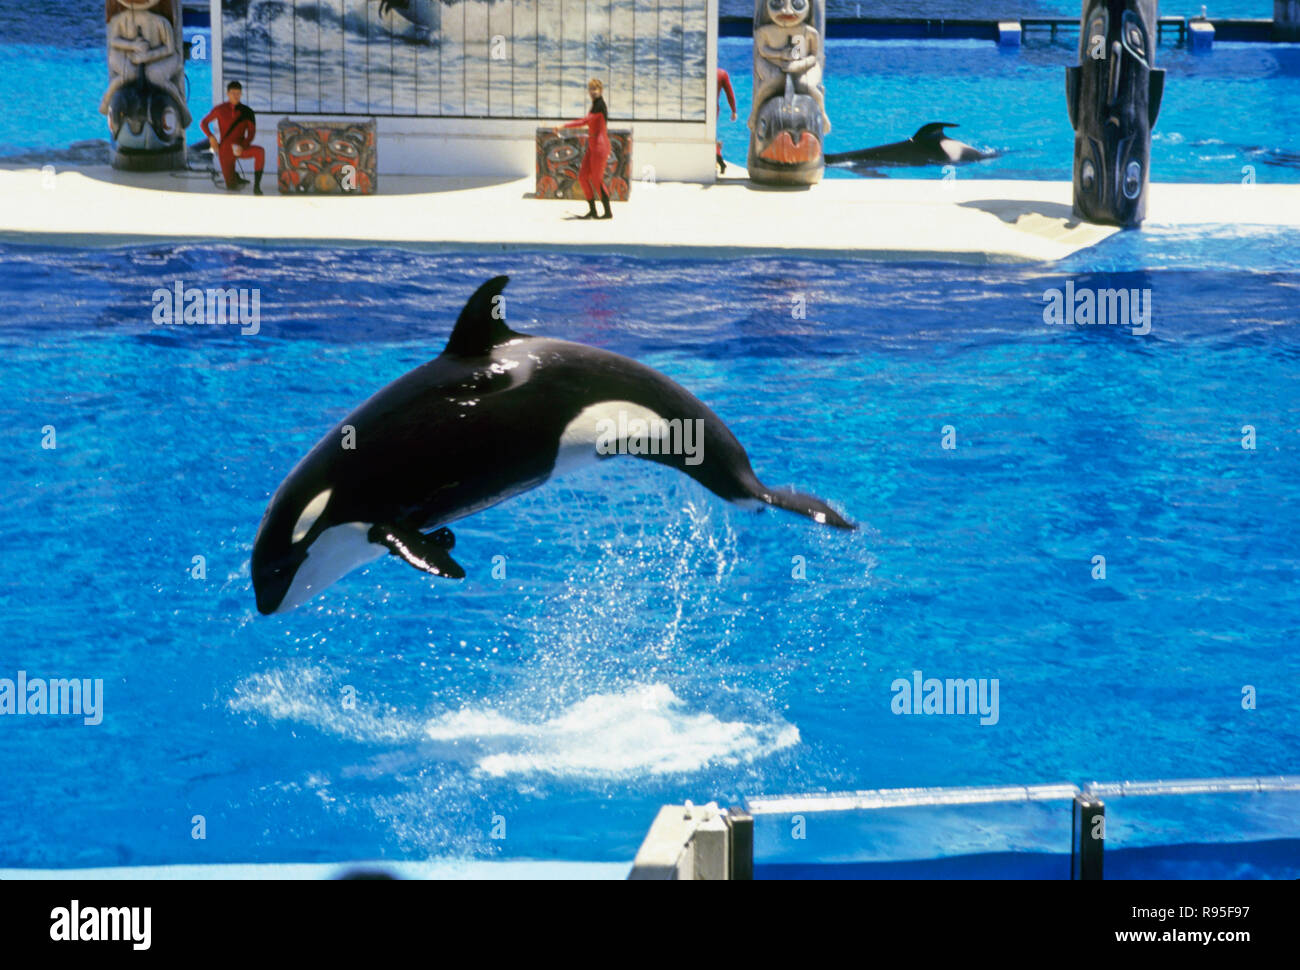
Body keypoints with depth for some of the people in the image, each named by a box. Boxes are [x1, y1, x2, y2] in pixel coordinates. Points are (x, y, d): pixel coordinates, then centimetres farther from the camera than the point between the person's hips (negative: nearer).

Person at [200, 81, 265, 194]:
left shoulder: (247, 112, -3)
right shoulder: (220, 109, -2)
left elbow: (251, 133, -6)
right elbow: (203, 123, 9)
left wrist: (243, 146, -25)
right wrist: (211, 137, -10)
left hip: (241, 147, 0)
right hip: (225, 149, 0)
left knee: (260, 152, -35)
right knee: (232, 186, -5)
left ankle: (257, 186, -29)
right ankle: (235, 176, 33)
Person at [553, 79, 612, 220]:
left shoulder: (599, 105, -14)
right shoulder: (595, 105, 15)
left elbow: (584, 121, -23)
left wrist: (563, 126, -23)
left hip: (600, 146, -10)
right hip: (592, 146, 10)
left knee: (597, 180, -4)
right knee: (583, 177, 7)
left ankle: (608, 212, 5)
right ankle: (592, 210, 13)